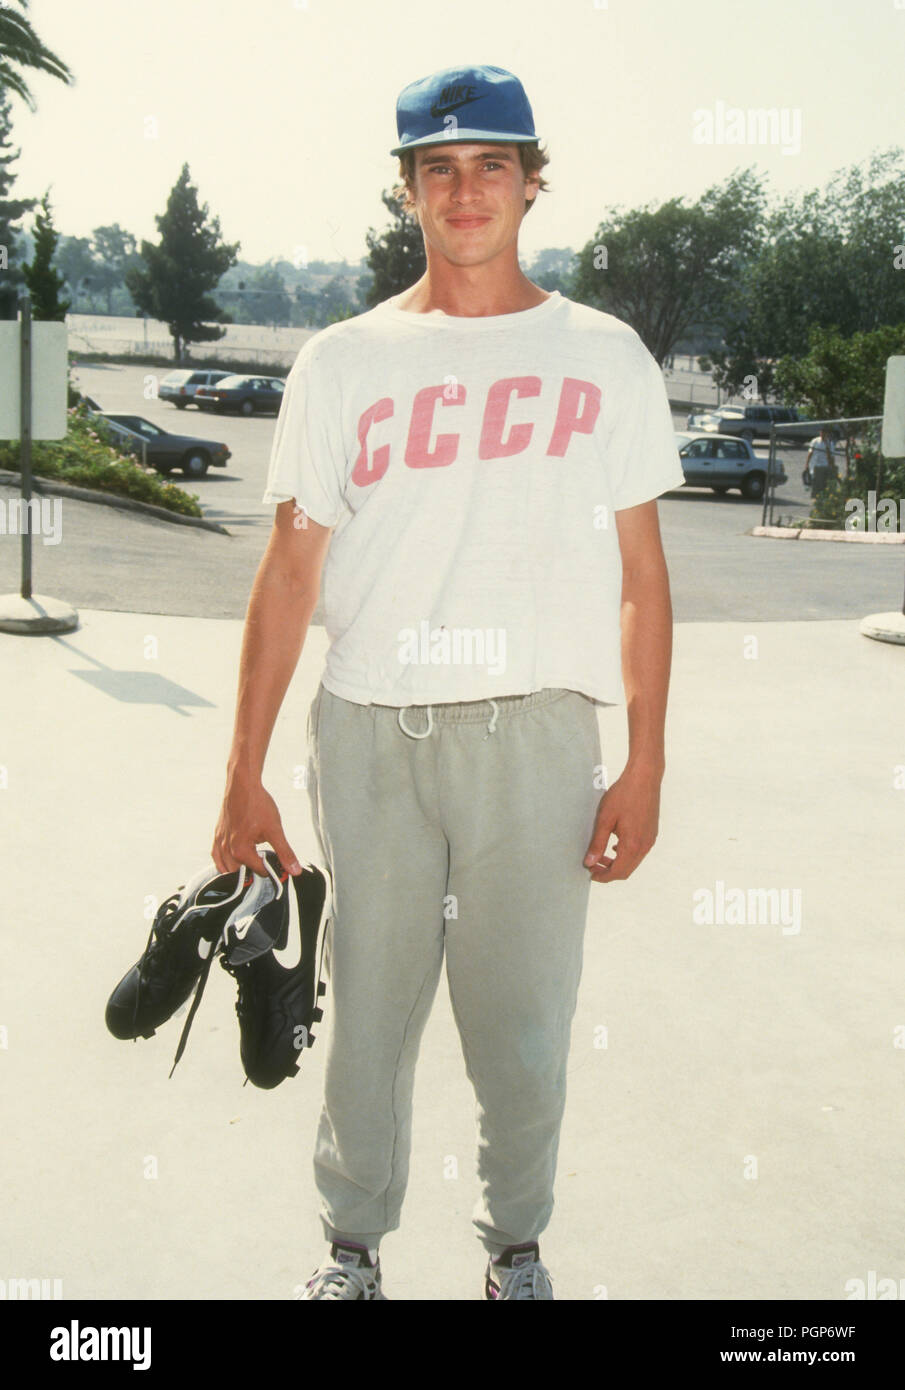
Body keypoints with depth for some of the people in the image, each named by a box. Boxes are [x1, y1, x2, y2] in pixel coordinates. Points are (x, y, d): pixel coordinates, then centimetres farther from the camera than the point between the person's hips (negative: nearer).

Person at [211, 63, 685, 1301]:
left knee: (523, 1023, 5)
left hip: (536, 733, 0)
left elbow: (640, 573, 5)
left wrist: (644, 766, -1)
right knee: (368, 1012, 8)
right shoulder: (342, 362, 7)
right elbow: (291, 571, 5)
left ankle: (514, 1245, 29)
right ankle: (354, 1246, 29)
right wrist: (245, 775, 1)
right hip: (369, 733, 1)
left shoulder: (604, 357, 7)